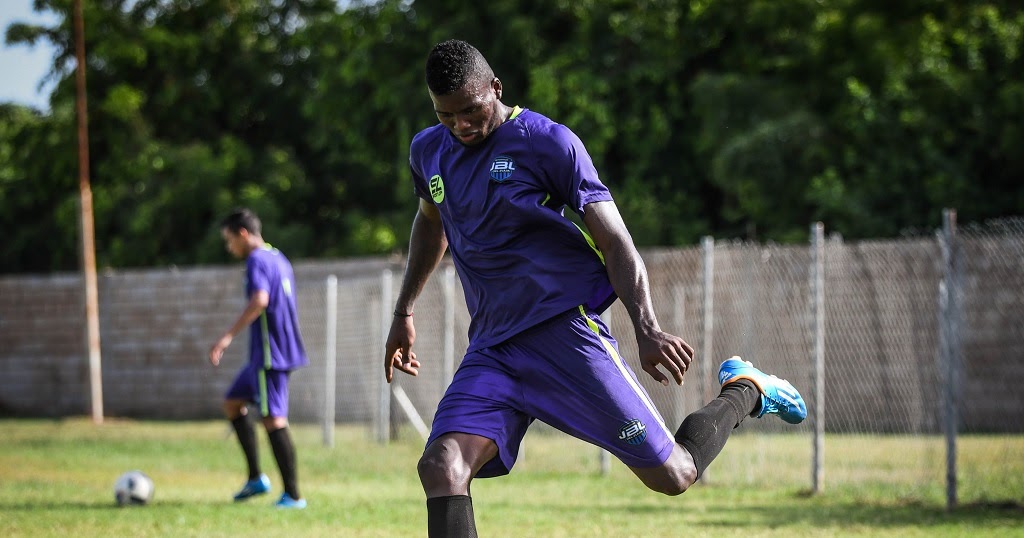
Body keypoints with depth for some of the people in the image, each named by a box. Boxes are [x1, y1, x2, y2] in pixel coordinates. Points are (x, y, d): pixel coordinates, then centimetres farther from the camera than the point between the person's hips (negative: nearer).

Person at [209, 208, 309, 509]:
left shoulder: (257, 261, -13)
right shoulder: (278, 259, 17)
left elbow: (259, 300, -29)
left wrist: (229, 337, -31)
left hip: (269, 354, -10)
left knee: (273, 419, -9)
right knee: (232, 403, 18)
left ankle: (293, 495, -8)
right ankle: (256, 479, 15)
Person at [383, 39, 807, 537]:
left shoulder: (548, 142, -7)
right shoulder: (428, 152, 10)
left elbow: (615, 243, -8)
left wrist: (646, 330, -21)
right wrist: (404, 312, 35)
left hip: (565, 326, -5)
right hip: (491, 347, 5)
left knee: (672, 475, -5)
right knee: (440, 468, -21)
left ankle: (743, 392, 25)